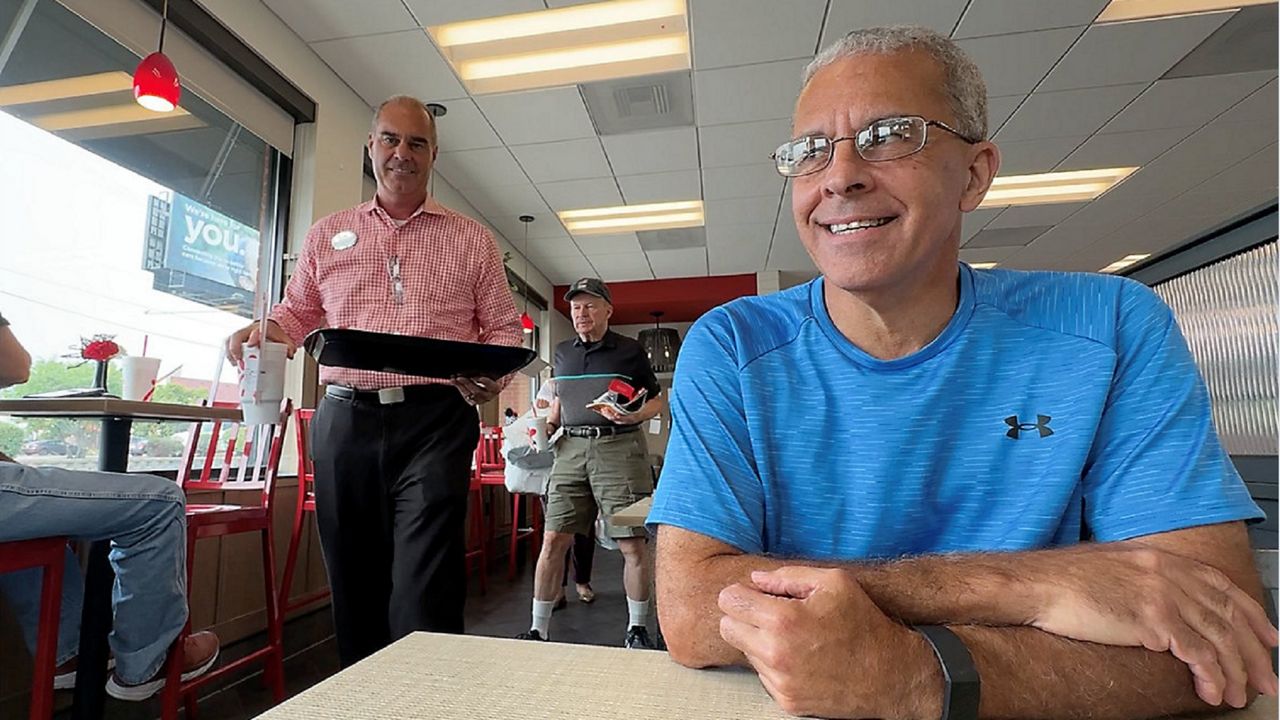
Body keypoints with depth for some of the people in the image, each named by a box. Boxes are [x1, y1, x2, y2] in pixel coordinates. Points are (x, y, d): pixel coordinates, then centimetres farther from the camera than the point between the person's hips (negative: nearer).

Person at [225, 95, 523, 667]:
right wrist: (261, 334, 1)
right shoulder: (327, 235, 18)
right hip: (344, 421, 3)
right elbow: (297, 314, 23)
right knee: (354, 583, 11)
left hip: (434, 422, -3)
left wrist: (493, 376, -11)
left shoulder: (471, 239, 11)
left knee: (422, 594, -9)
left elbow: (503, 329, 8)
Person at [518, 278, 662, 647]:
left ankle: (637, 628, 17)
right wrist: (548, 426, 9)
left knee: (632, 544, -1)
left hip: (619, 447, -3)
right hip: (571, 448, 4)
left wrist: (633, 416, -12)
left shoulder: (630, 350, 5)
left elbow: (657, 401, 8)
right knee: (553, 539, 1)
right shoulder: (562, 352, 17)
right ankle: (538, 628, 15)